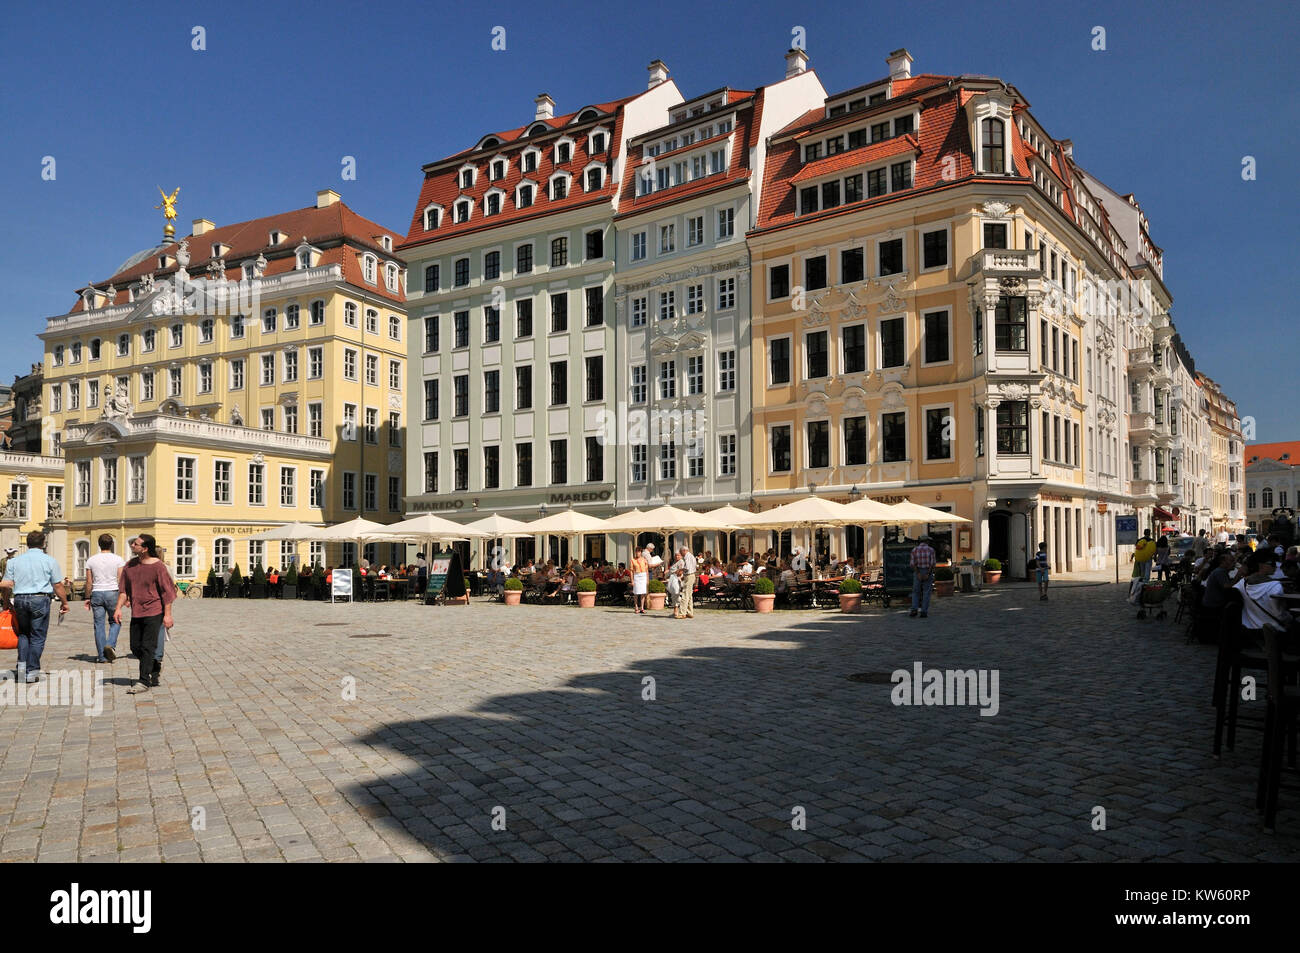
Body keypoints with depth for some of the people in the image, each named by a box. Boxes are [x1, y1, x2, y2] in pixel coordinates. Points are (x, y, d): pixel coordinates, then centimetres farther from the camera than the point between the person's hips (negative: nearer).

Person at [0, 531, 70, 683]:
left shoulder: (14, 561, 9)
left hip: (20, 599, 3)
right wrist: (64, 602, 11)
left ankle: (22, 664, 7)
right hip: (40, 599, -3)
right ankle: (32, 671, 2)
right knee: (37, 636, 3)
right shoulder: (49, 560, 0)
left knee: (23, 633, 20)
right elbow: (58, 586, 0)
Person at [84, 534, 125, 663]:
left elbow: (89, 582, 5)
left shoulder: (91, 560, 5)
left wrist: (87, 598, 13)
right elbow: (121, 580, -4)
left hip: (96, 594, 2)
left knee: (99, 624, 5)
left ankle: (102, 656, 6)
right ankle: (111, 645, -11)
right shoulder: (118, 559, -2)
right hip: (112, 593, -2)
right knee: (115, 621, 12)